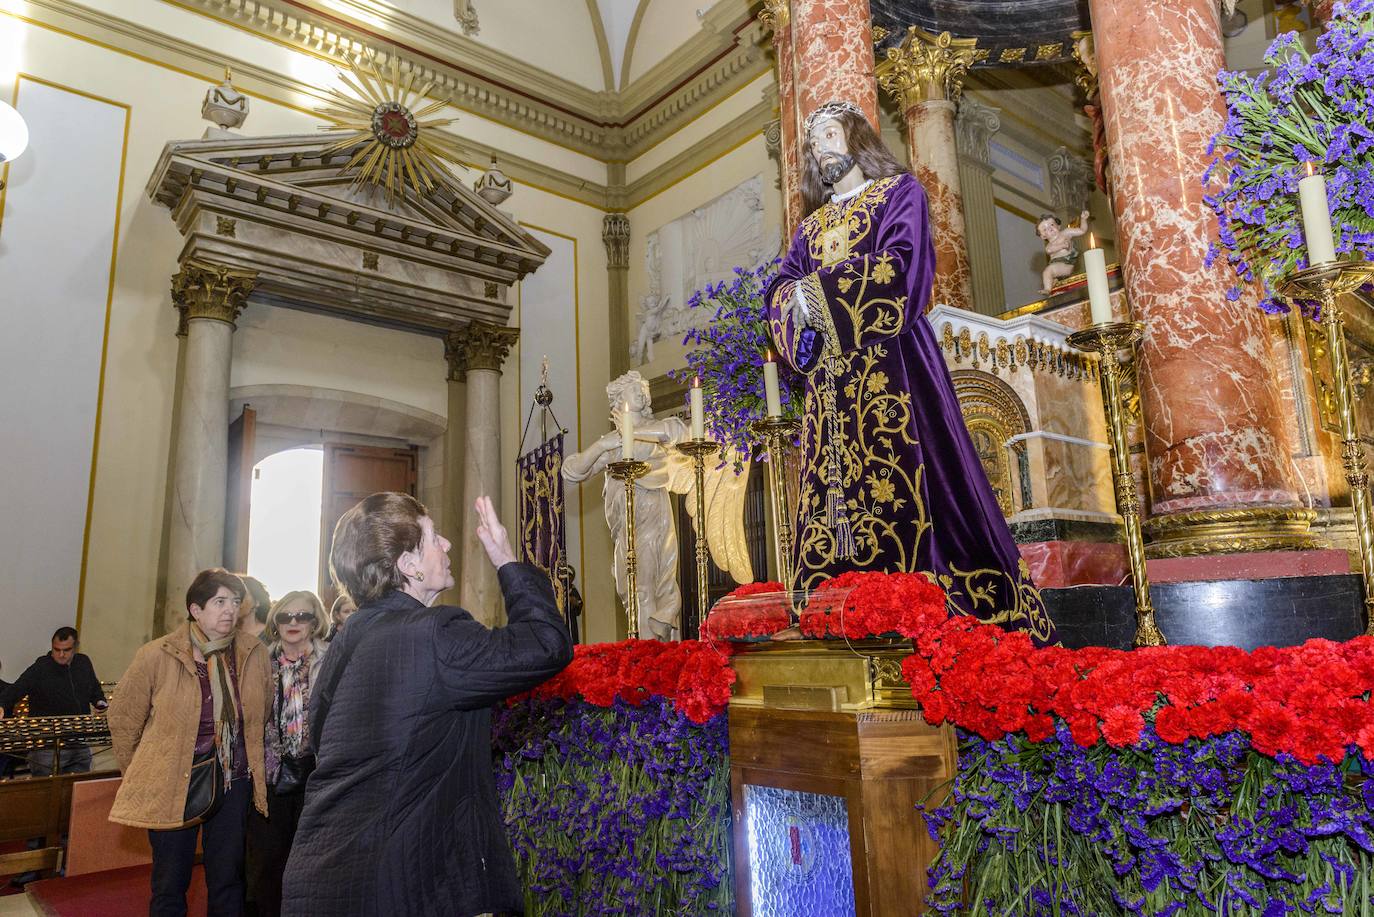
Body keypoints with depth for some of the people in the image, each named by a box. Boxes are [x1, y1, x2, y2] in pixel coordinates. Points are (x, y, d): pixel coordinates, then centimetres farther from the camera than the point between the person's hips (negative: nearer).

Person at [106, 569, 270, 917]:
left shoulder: (255, 653, -4)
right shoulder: (156, 656, -12)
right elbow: (123, 720, 2)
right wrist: (140, 775, 9)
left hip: (234, 784, 2)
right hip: (172, 785, -2)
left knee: (227, 882, 13)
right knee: (170, 886, 10)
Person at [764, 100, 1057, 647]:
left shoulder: (900, 192, 12)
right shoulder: (811, 224, 26)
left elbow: (901, 264, -7)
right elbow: (781, 287, 12)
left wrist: (823, 291, -10)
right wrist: (797, 302, -11)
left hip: (889, 361, -5)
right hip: (830, 375, 5)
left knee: (903, 480, -13)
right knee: (832, 486, -4)